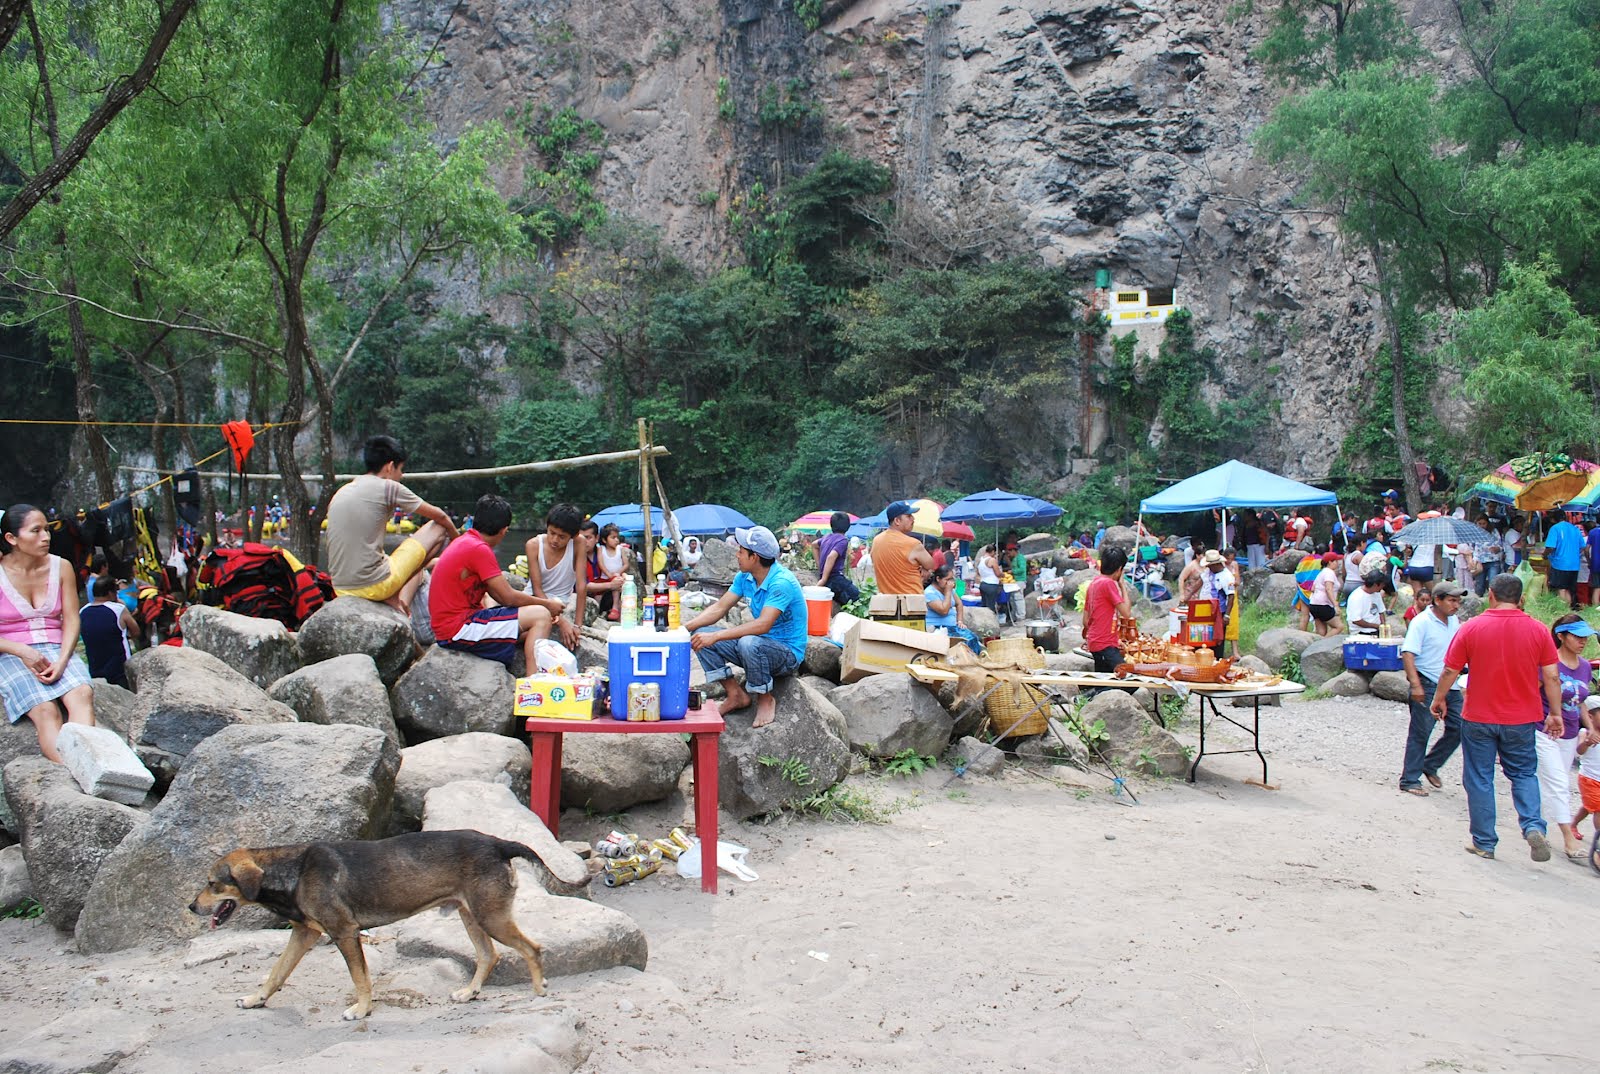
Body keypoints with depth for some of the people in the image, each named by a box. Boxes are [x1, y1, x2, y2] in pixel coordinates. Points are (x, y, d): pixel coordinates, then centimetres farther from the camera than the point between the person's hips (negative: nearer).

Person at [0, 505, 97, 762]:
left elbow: (71, 620, 5)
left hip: (56, 649, 3)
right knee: (44, 710, -31)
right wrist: (24, 653, -19)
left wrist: (62, 661, -12)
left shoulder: (61, 568, 7)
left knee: (82, 694, -31)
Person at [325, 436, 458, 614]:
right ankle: (402, 596, -2)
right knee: (438, 528, 8)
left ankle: (394, 598, 7)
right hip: (374, 586, -7)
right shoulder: (389, 487, -5)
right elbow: (439, 516, 8)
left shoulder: (341, 493, 14)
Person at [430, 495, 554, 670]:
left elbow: (497, 594, 15)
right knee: (541, 616, -13)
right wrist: (546, 604, 1)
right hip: (458, 627, -10)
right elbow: (509, 597, -13)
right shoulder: (479, 549, -17)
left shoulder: (465, 541, 14)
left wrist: (539, 604, 12)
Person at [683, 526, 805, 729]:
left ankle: (766, 699, -13)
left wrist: (716, 636, -38)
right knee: (700, 636, -4)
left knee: (749, 643, -40)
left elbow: (763, 625, -36)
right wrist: (685, 627, -11)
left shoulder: (781, 582, -26)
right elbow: (719, 608, 4)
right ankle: (736, 694, 1)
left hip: (788, 652, -8)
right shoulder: (745, 577, 1)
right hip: (760, 644, 8)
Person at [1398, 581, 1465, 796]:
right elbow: (1408, 653, -21)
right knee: (1420, 733, -1)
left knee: (1457, 729, 7)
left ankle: (1430, 766, 26)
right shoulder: (1422, 622, -13)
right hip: (1427, 685, -7)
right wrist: (1415, 685, -27)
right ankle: (1409, 780, 8)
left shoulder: (1454, 621, 10)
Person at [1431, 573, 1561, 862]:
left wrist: (1439, 699, 10)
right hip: (1521, 719, 2)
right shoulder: (1538, 630, -5)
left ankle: (1484, 843, 13)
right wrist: (1555, 714, 7)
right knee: (1524, 774, 16)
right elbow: (1551, 678, -4)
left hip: (1479, 718, -1)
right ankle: (1533, 827, -6)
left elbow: (1450, 671, -5)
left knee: (1480, 780, 9)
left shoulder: (1472, 627, -9)